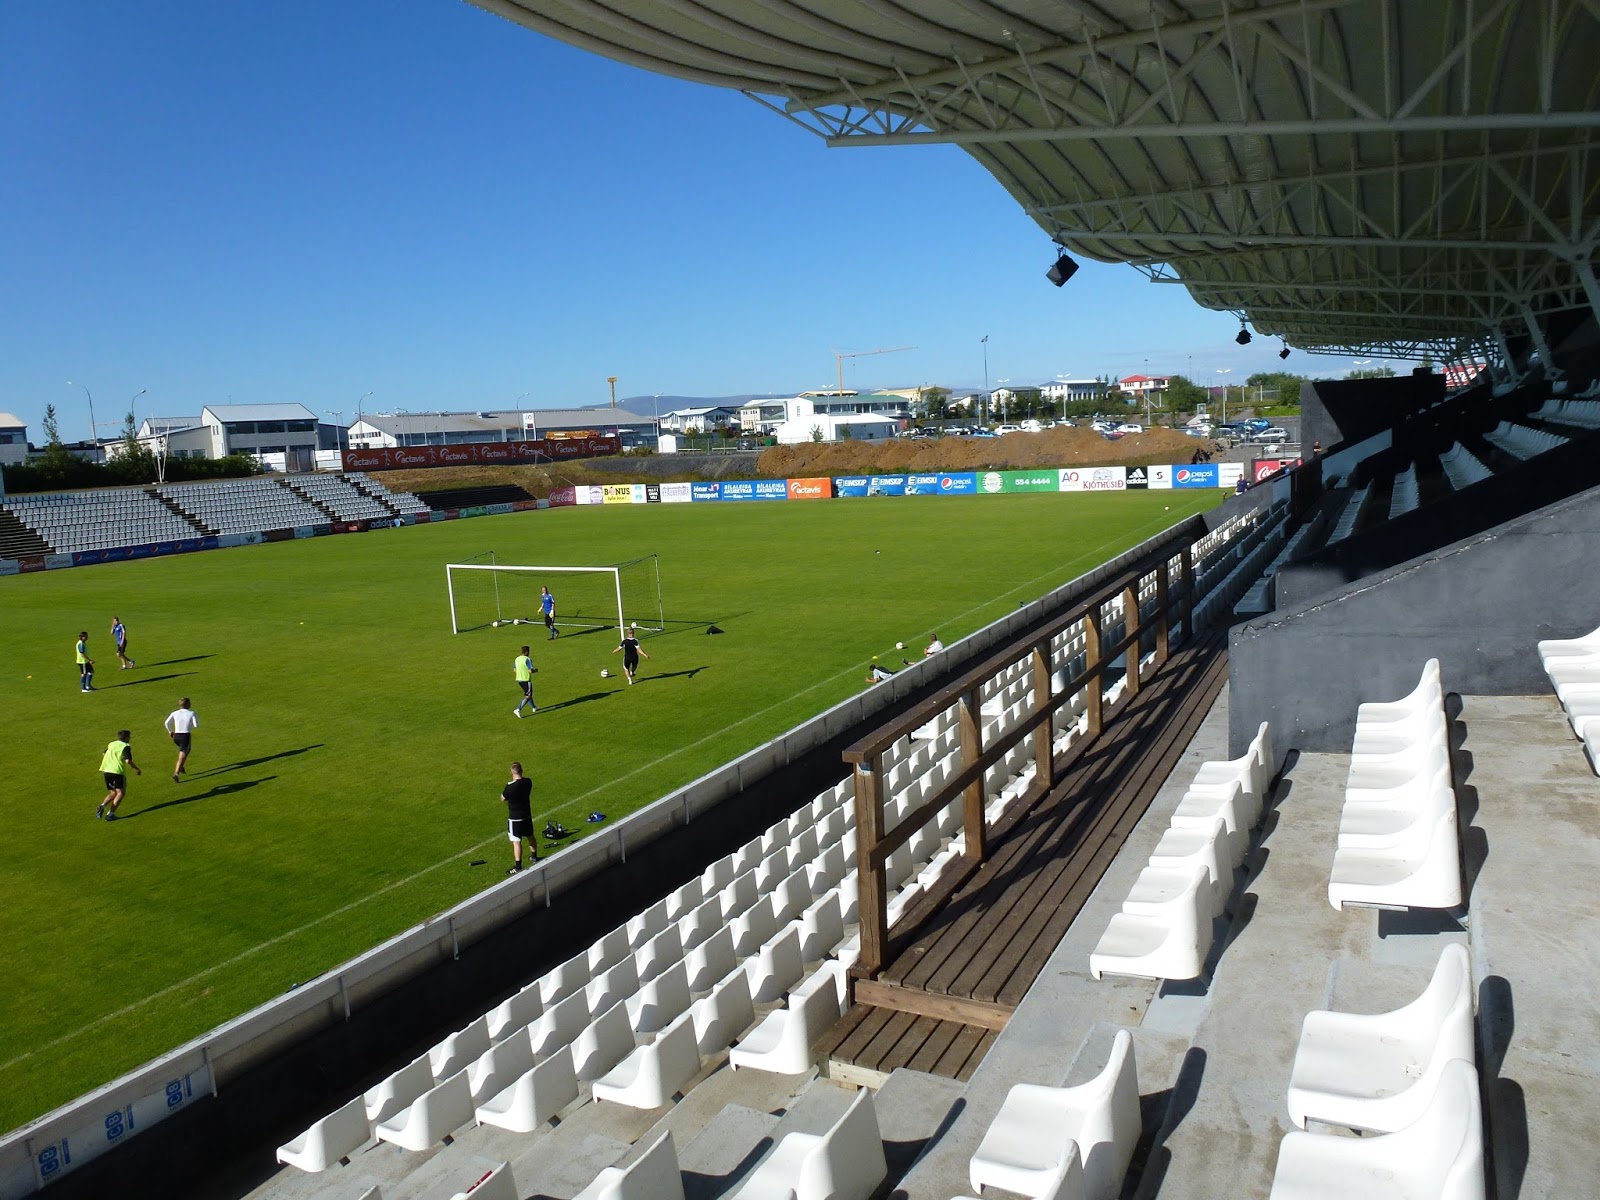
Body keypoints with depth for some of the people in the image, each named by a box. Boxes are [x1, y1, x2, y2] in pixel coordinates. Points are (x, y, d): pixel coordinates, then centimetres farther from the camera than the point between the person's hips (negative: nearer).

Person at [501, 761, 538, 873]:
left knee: (516, 842, -1)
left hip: (515, 818, -6)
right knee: (530, 836, 24)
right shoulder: (528, 782, -9)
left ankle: (518, 867, 1)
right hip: (527, 815, 6)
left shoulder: (510, 787, -26)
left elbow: (503, 798, -8)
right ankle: (535, 857, 42)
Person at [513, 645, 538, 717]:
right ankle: (518, 710, -13)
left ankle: (534, 708, 37)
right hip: (526, 680, -8)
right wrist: (536, 670, -4)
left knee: (527, 694, 24)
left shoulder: (517, 659, 6)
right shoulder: (528, 659, -18)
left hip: (519, 679, 8)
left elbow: (515, 670, 15)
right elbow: (531, 671, -24)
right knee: (528, 697, 0)